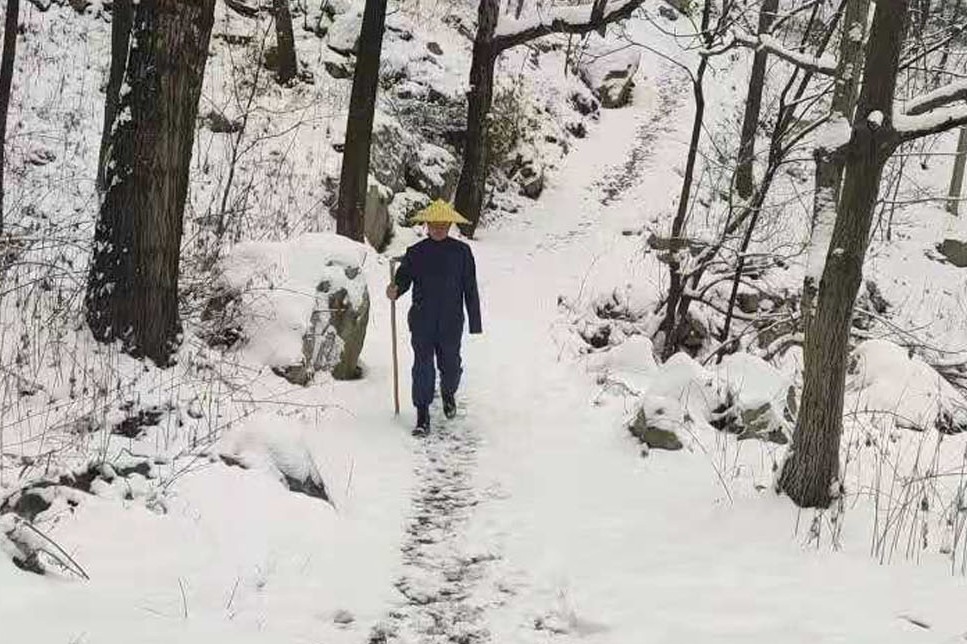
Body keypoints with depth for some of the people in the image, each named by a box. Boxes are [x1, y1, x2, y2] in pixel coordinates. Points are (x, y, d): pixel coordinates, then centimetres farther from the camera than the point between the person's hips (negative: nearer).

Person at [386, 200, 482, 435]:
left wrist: (475, 322, 3)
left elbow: (470, 289, 2)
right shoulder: (415, 253, 0)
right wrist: (395, 290, -21)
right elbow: (403, 279, 4)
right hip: (422, 322, 0)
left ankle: (448, 394, 45)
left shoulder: (461, 252, -1)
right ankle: (422, 416, 7)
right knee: (422, 367, -2)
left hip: (451, 323, 0)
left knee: (450, 365, 13)